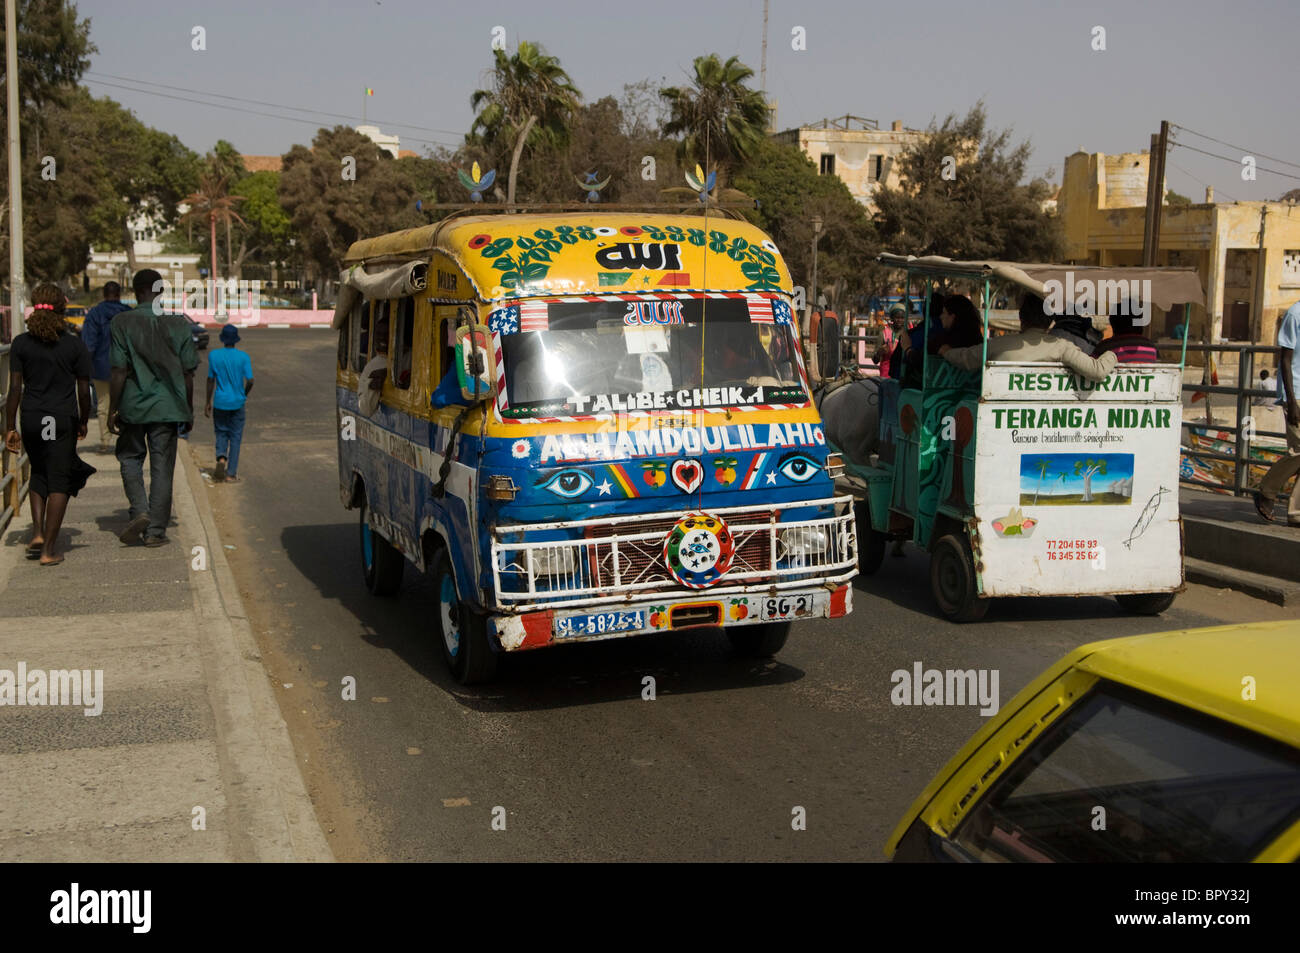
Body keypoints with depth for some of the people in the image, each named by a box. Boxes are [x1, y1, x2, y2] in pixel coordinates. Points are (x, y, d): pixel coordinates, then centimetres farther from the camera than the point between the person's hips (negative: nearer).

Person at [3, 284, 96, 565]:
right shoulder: (74, 345, -4)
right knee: (58, 481, 3)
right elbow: (84, 391, -2)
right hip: (63, 420, -2)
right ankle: (49, 549, 1)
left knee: (38, 474, 22)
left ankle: (37, 533, 12)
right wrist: (83, 423, 12)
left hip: (31, 419, 2)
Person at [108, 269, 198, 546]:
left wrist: (112, 410, -1)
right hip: (168, 406, 1)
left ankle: (140, 510, -1)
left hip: (133, 405, -1)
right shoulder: (179, 324, 1)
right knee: (162, 466, 6)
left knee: (130, 458, 18)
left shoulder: (122, 323, -5)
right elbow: (188, 372, 3)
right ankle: (156, 530, 6)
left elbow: (119, 371, -8)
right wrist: (189, 410, 13)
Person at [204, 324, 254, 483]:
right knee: (235, 437, 7)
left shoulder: (214, 356, -4)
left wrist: (208, 402, 10)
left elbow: (211, 380, 0)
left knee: (221, 433, 17)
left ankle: (221, 458, -11)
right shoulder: (244, 357, -7)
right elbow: (250, 381, -10)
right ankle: (231, 474, 6)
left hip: (220, 402, 1)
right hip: (237, 403, -1)